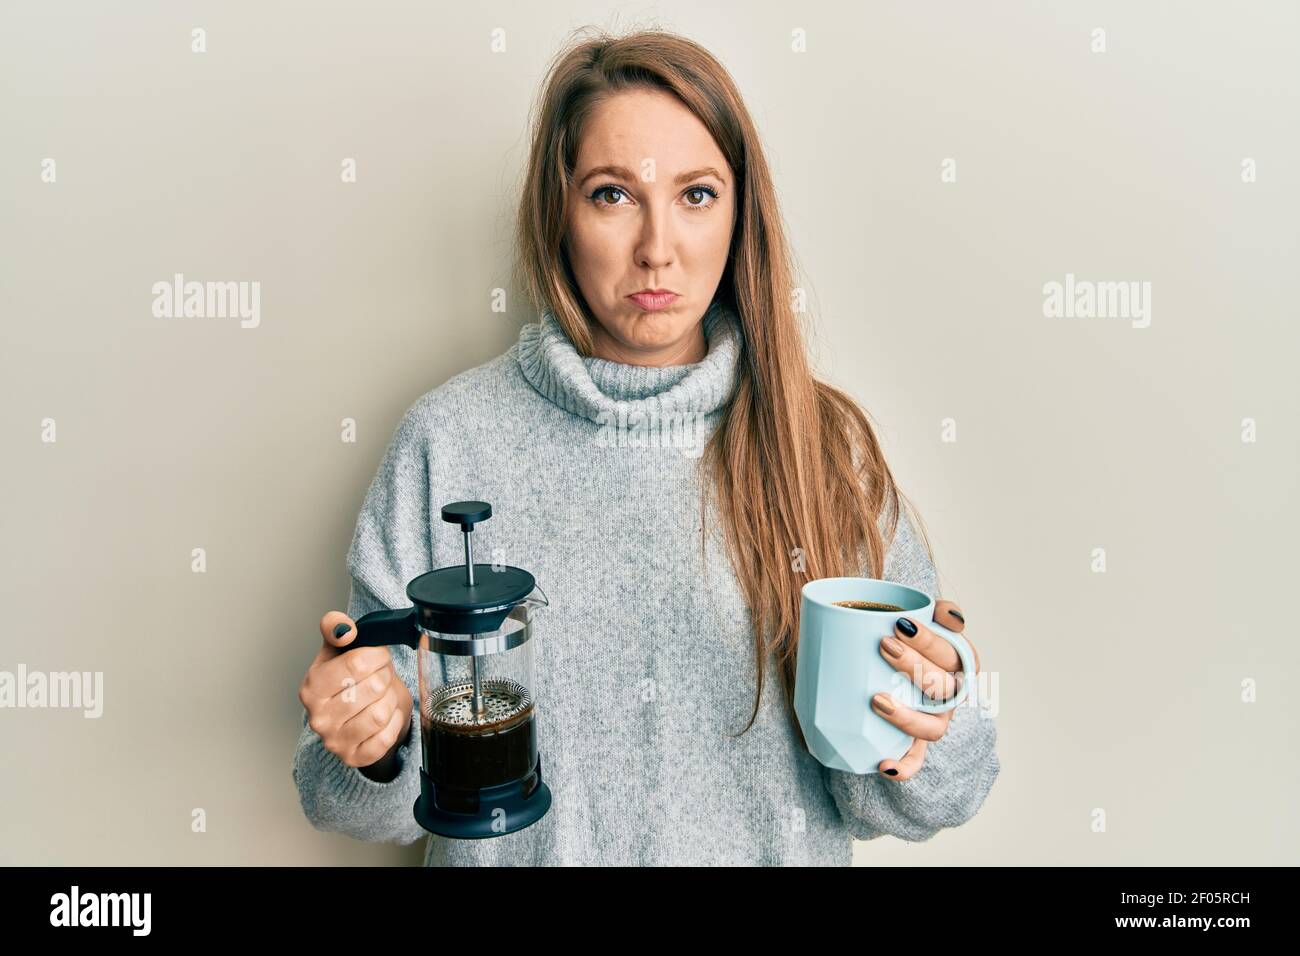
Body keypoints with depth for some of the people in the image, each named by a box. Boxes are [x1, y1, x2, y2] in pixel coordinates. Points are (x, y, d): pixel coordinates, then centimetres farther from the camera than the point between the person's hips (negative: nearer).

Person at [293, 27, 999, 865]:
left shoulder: (823, 446, -10)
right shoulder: (451, 442, -13)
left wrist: (915, 744, -24)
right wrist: (376, 749, -26)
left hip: (777, 850, 1)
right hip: (522, 847, 0)